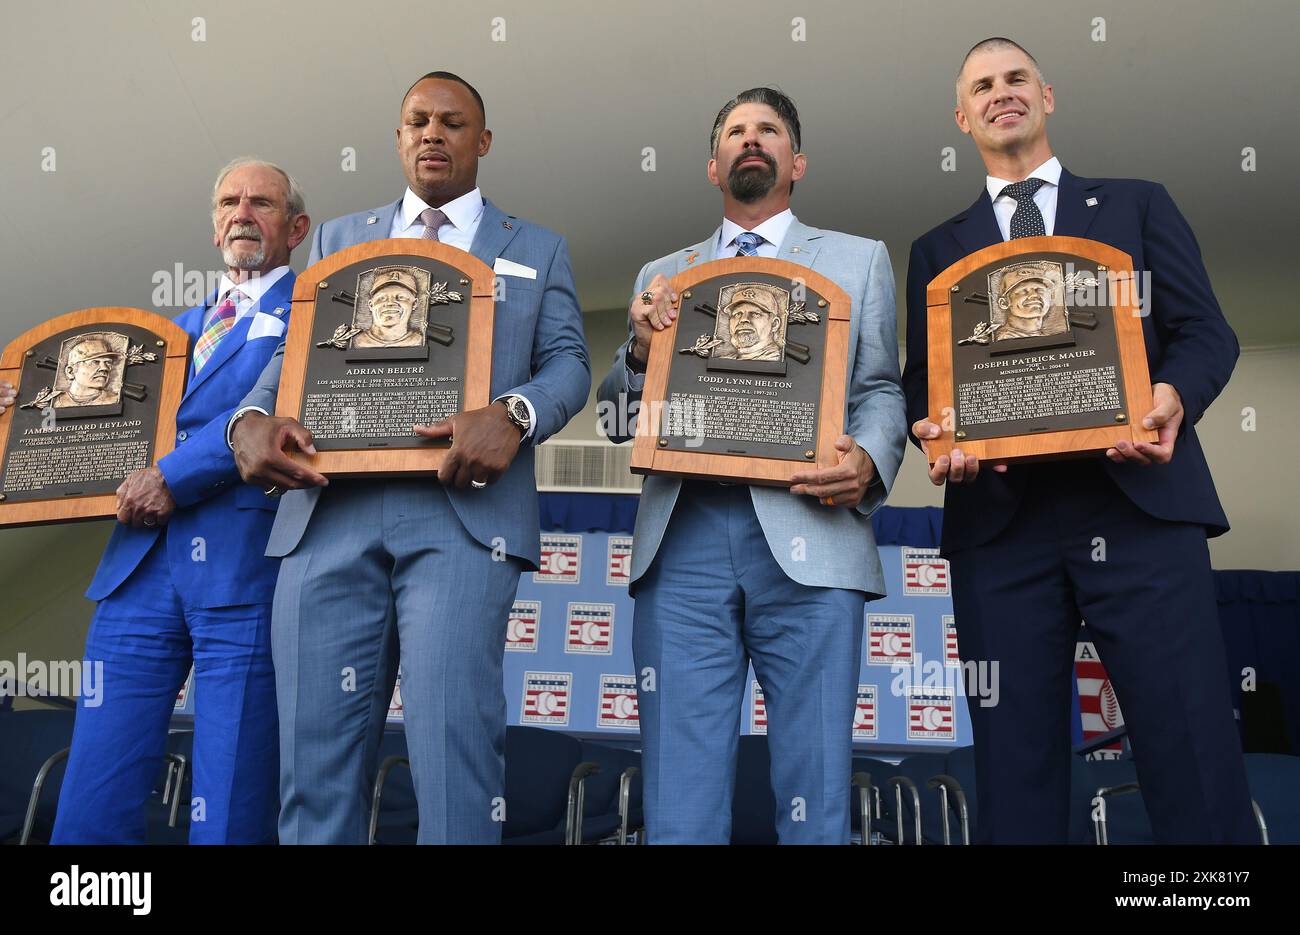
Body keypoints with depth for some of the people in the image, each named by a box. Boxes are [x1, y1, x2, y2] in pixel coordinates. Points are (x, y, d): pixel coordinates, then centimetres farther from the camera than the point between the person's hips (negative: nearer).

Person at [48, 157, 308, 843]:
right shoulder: (181, 326, 26)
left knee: (228, 817, 1)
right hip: (142, 564, 6)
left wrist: (174, 475, -12)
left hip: (246, 568, -5)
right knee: (90, 810, 5)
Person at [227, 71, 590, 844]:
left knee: (453, 740, -11)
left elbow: (567, 363, 6)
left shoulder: (538, 250, 18)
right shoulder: (339, 238, 24)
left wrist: (512, 415, -16)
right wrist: (253, 418, -4)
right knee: (317, 748, 4)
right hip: (330, 511, 3)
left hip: (461, 510, -2)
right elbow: (295, 354, 18)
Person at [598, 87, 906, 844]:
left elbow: (881, 390, 10)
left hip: (808, 535, -1)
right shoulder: (663, 276, 22)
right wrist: (642, 348, -4)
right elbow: (621, 423, 17)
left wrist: (868, 462, -12)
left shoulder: (860, 259, 19)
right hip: (683, 539, 2)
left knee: (814, 797, 2)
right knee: (681, 804, 4)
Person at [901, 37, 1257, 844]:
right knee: (1015, 771, 5)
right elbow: (922, 376, 12)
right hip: (1001, 517, 1)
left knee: (1195, 757, -5)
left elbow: (1207, 330, 9)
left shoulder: (1138, 205, 19)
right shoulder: (939, 248, 20)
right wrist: (933, 427, -11)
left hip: (1140, 502, -1)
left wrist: (1173, 396, -13)